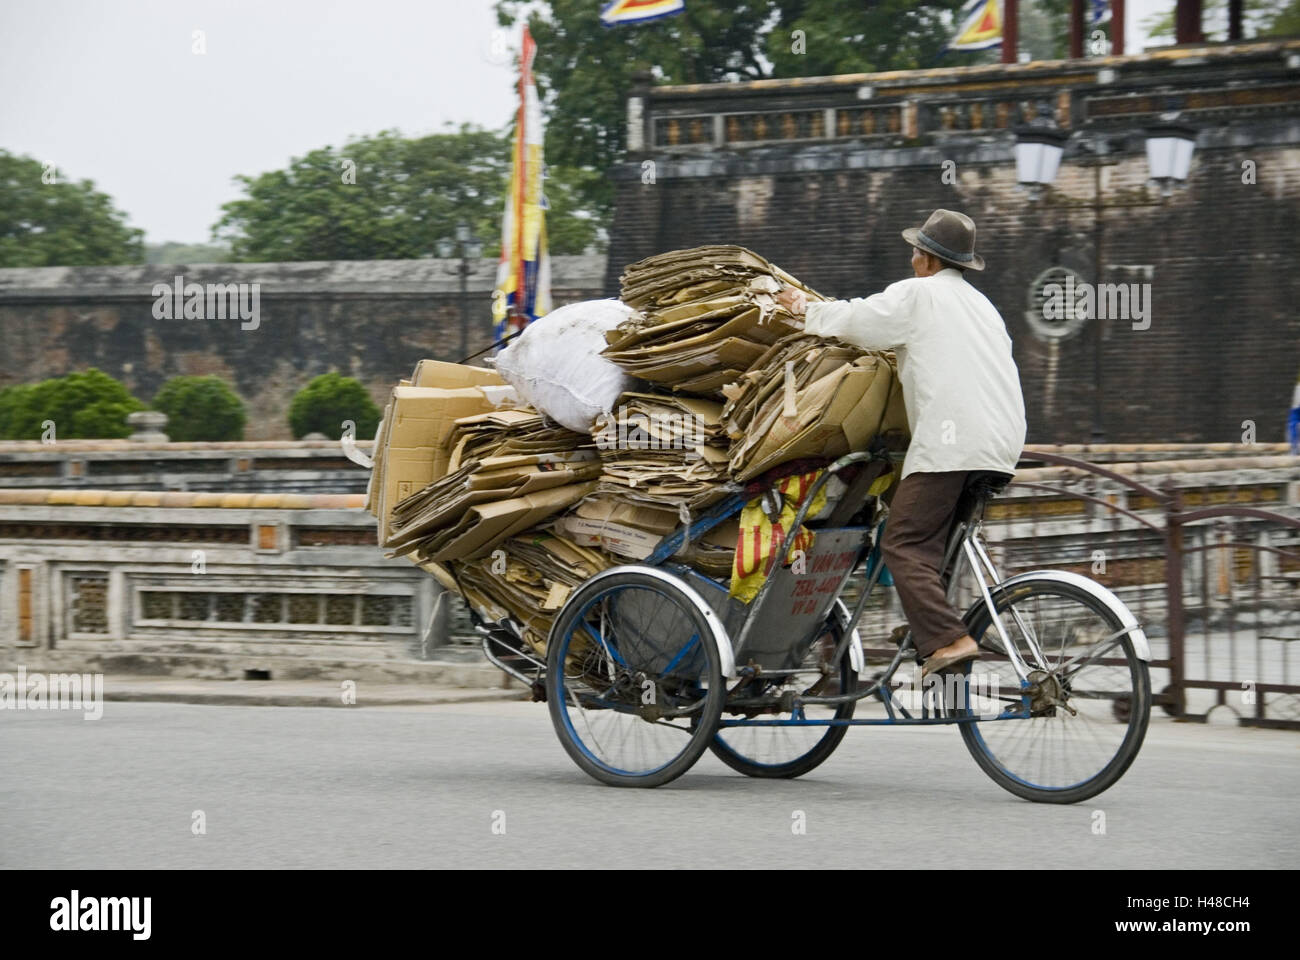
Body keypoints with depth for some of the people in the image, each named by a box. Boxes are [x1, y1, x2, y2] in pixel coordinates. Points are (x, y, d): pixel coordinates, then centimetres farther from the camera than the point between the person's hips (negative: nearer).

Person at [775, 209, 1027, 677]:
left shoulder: (918, 293, 3)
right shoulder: (981, 304, 27)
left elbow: (852, 321, 4)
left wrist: (803, 307, 21)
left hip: (951, 442, -8)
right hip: (1004, 440, 9)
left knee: (904, 543, -9)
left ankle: (948, 639, -24)